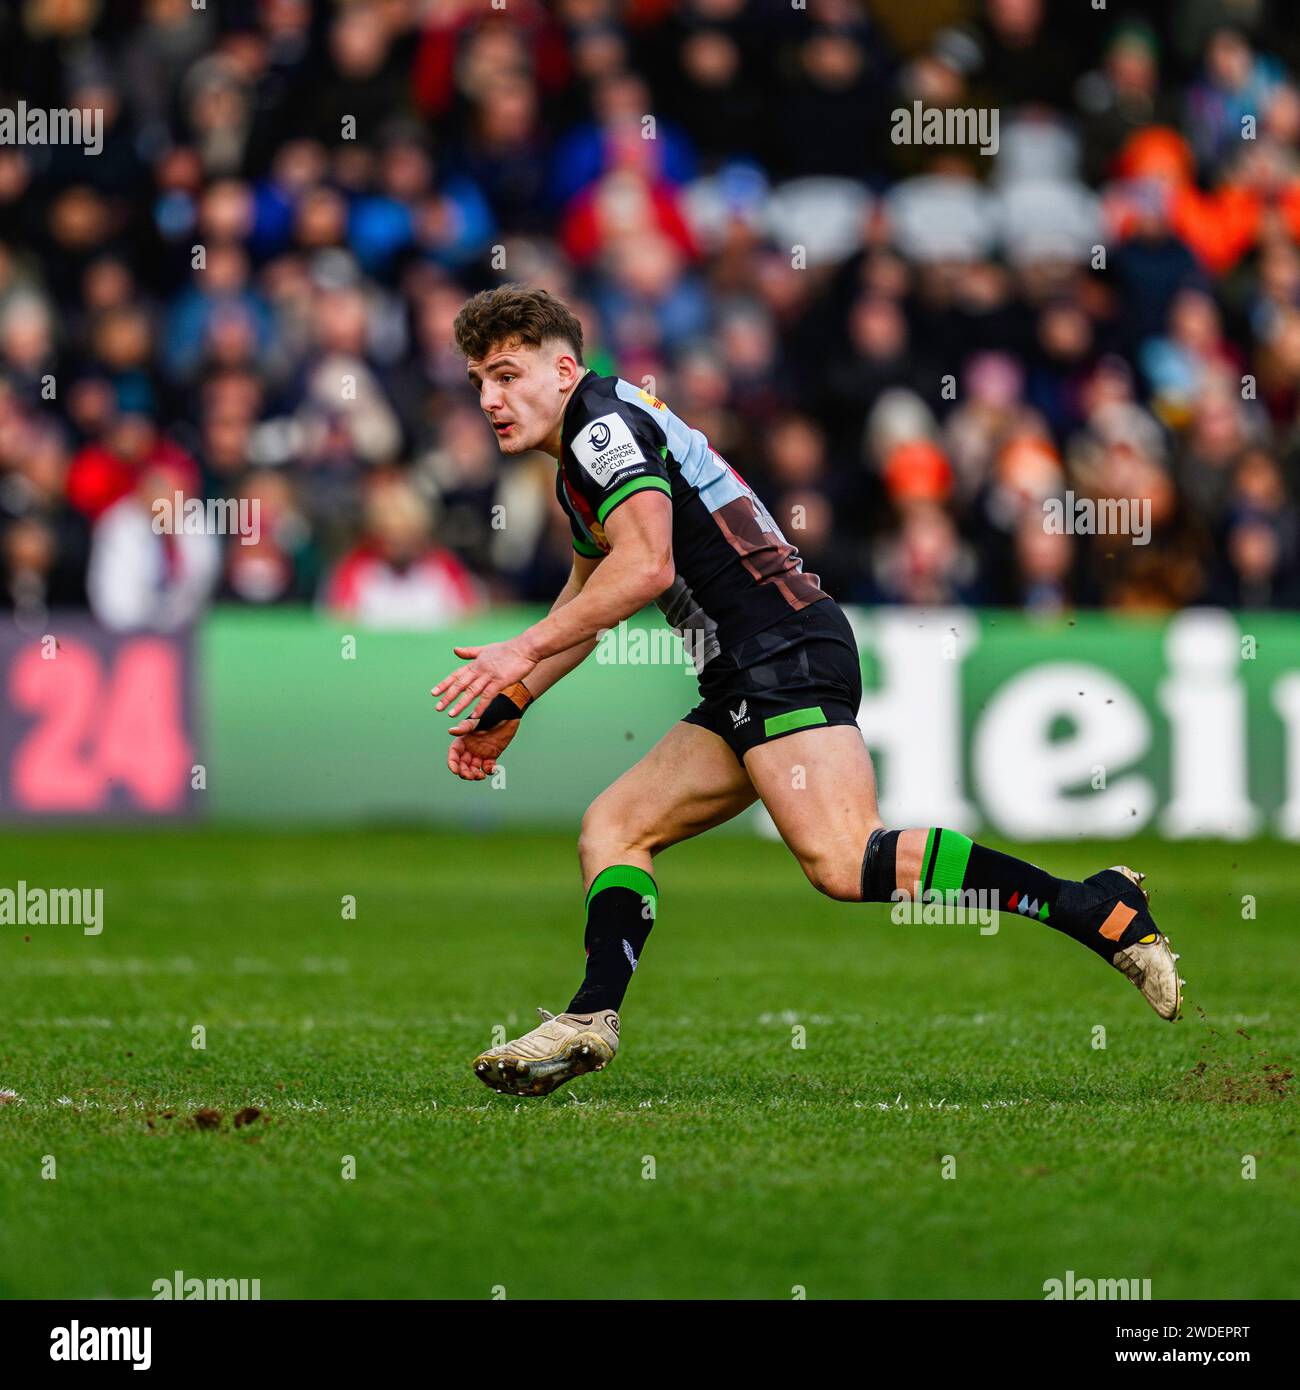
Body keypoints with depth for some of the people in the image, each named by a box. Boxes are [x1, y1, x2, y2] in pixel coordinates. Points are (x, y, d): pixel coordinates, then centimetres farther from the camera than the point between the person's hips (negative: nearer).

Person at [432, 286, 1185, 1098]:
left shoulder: (604, 422, -6)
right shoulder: (581, 459, 26)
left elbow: (645, 567, -21)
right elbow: (587, 600, 43)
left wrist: (521, 653, -15)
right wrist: (510, 705, 41)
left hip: (784, 652, -11)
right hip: (745, 682, 11)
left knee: (845, 862, -25)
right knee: (614, 827, 12)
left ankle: (1100, 909, -26)